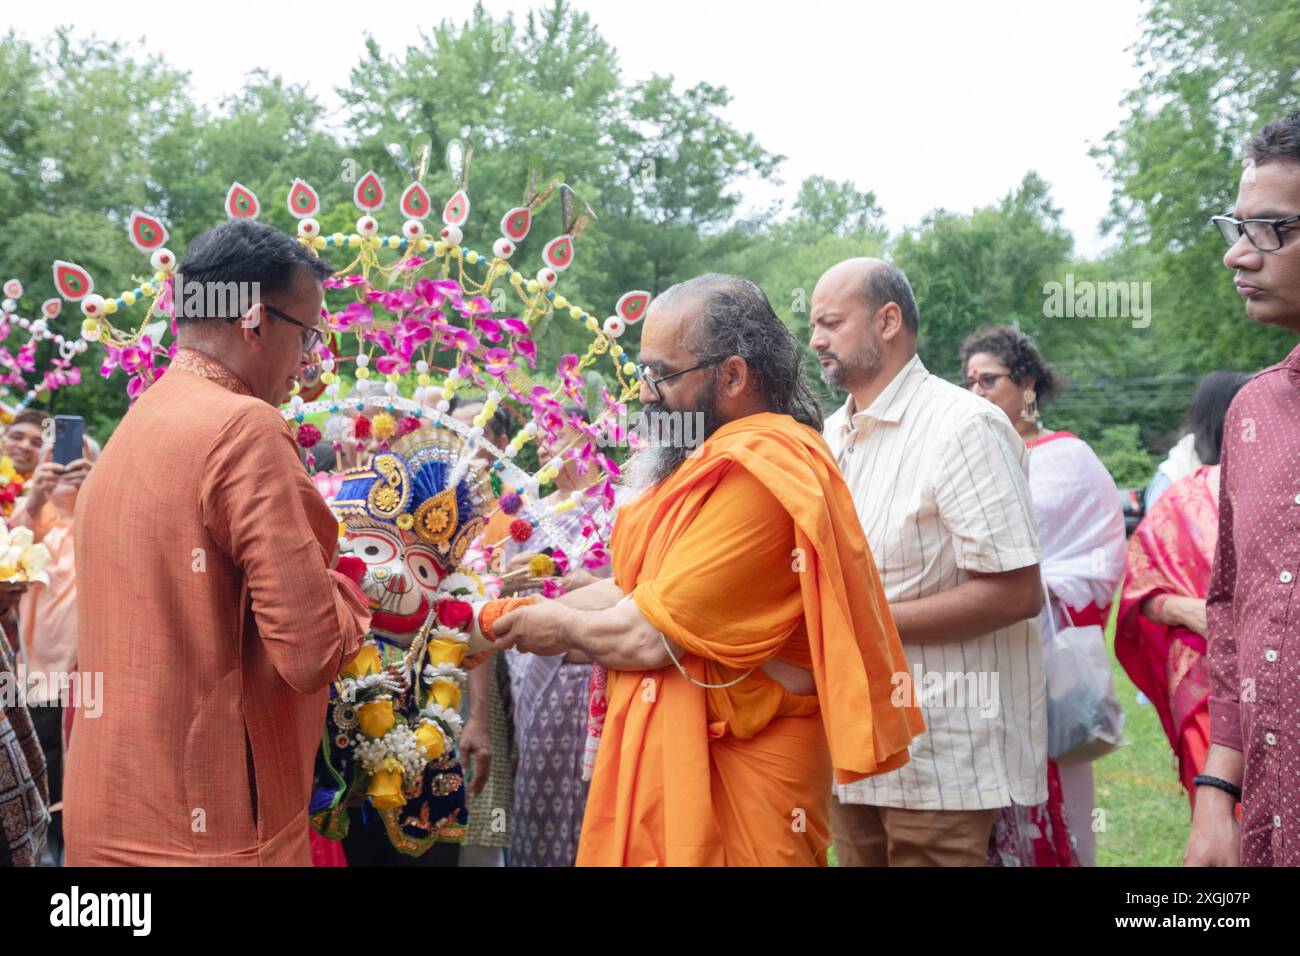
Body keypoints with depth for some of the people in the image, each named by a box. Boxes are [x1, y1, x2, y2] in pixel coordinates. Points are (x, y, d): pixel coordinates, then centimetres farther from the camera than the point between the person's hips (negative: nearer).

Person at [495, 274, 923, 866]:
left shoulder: (757, 476, -22)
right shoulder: (714, 461, 11)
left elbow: (647, 635, -22)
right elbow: (630, 590, 13)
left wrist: (561, 626, -2)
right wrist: (497, 624, 9)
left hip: (735, 770, -9)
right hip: (678, 747, 9)